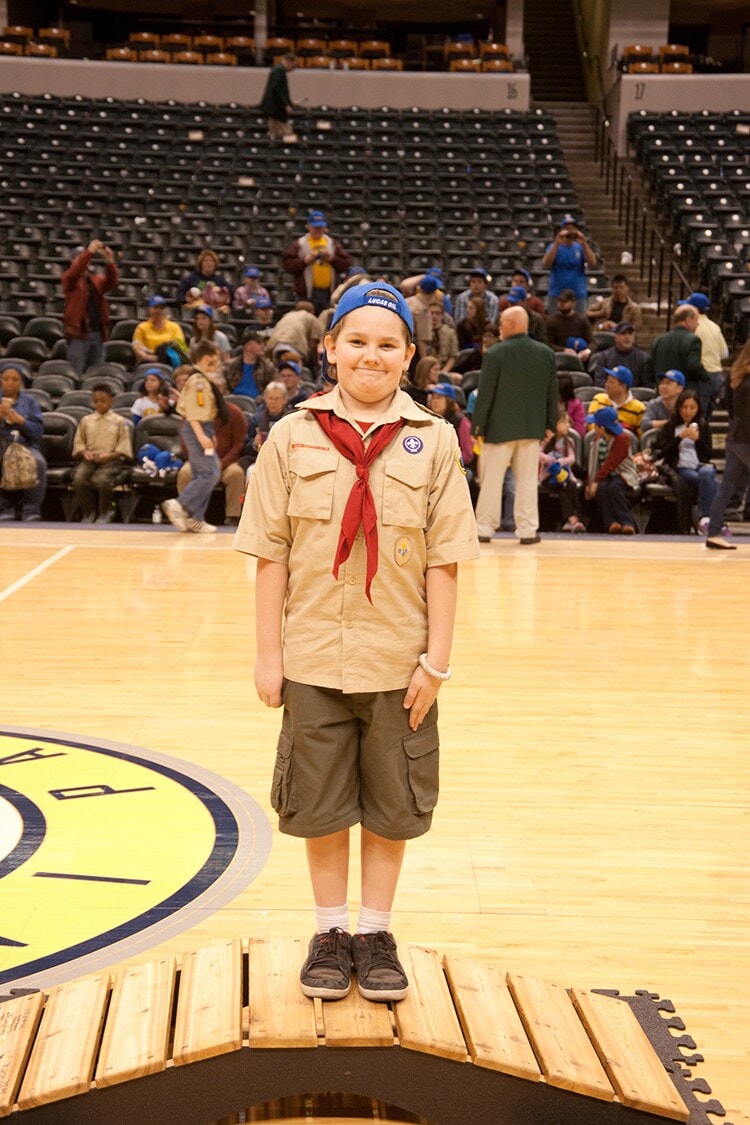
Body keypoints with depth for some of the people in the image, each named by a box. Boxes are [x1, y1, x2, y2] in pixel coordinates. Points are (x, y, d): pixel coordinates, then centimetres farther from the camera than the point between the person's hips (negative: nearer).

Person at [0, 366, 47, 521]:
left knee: (38, 463, -34)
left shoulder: (30, 401, 13)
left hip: (25, 445, 0)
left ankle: (31, 511, -25)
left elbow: (38, 431, 3)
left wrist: (20, 420, -12)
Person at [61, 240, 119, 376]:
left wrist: (109, 261, -22)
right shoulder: (69, 279, 3)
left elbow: (111, 282, -4)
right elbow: (75, 271, -19)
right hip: (78, 333, -5)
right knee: (75, 374, -5)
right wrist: (89, 251, -31)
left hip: (97, 333, 5)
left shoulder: (97, 280, 15)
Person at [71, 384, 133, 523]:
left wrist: (108, 455, -14)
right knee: (79, 479, -30)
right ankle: (88, 512, -6)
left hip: (111, 459, -3)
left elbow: (123, 449, 2)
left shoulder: (119, 422, 9)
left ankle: (105, 512, -8)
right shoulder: (86, 420, 17)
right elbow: (78, 444, 15)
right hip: (89, 459, 3)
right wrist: (84, 452, -7)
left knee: (101, 480, -36)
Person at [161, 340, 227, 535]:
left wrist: (208, 434, 22)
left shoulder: (205, 380, 15)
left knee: (201, 475, 11)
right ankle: (179, 505, -11)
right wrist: (201, 436, -28)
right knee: (210, 473, -13)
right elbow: (192, 411, -23)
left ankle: (194, 518, 14)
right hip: (197, 429, -11)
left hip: (202, 428, 11)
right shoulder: (197, 380, -16)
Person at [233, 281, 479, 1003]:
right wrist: (268, 654, -3)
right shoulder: (293, 435, -1)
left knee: (392, 806, 11)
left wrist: (436, 660, -5)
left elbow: (443, 560, -2)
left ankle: (375, 932, 29)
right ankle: (329, 932, 29)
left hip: (400, 664, 0)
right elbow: (270, 554, -1)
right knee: (320, 804, 11)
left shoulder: (433, 439, -2)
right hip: (314, 659, 0)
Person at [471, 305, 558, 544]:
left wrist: (477, 425, -2)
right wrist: (550, 424, 16)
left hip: (500, 427, -4)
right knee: (527, 480, 8)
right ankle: (527, 530, 9)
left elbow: (485, 393, -10)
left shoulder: (495, 354, -12)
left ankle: (484, 528, 9)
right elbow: (552, 392, 8)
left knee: (492, 480, 5)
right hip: (532, 427, 4)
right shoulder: (546, 353, 3)